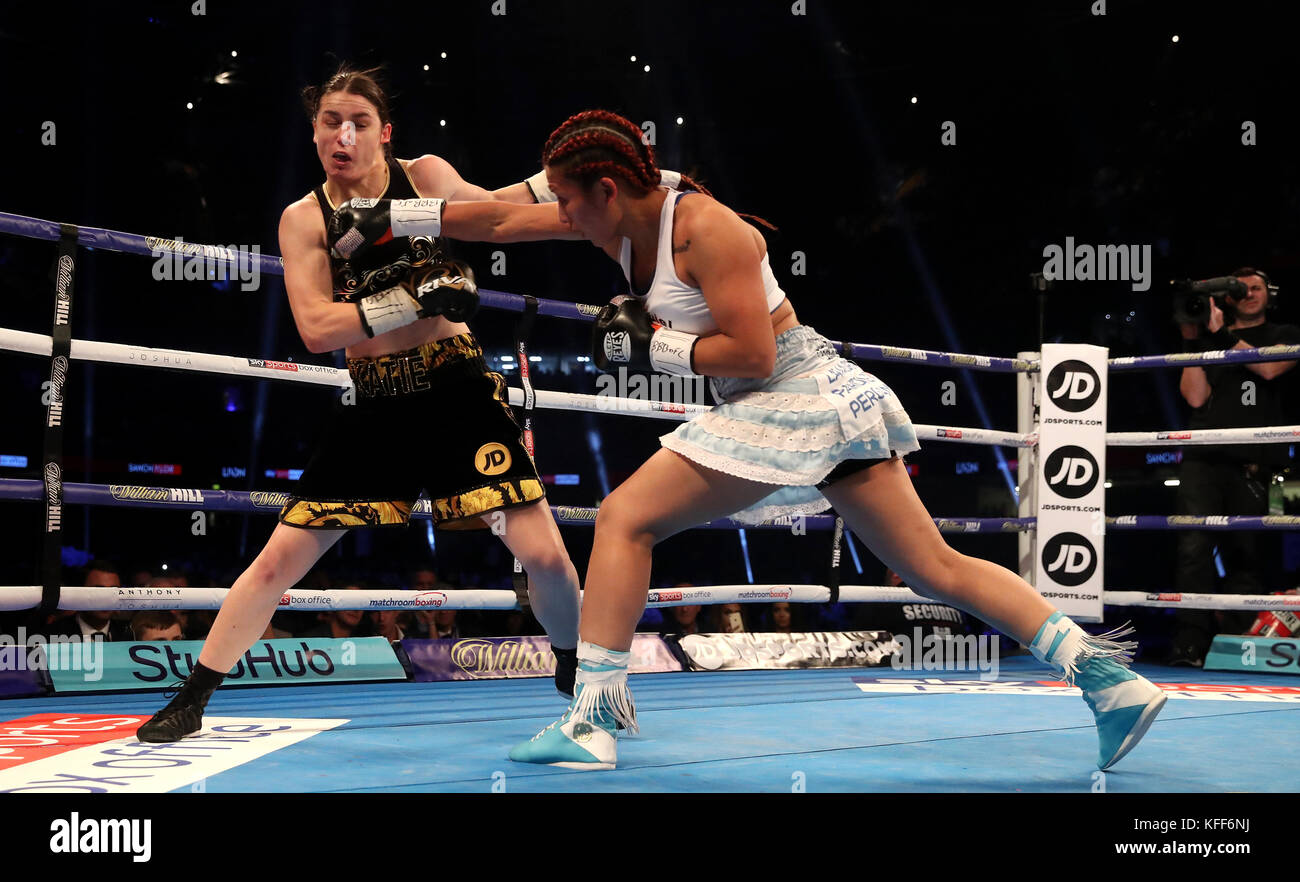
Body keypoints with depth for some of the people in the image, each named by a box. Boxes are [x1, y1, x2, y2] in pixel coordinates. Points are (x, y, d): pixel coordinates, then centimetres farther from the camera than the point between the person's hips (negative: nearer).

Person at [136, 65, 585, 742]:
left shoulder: (427, 176, 2)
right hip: (374, 408, 1)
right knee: (279, 560, 1)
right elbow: (317, 329, -12)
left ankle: (576, 676, 18)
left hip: (458, 390, 0)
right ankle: (189, 702, 16)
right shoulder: (304, 218, 1)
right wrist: (417, 298, -20)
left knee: (544, 555, -10)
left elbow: (491, 208, 22)